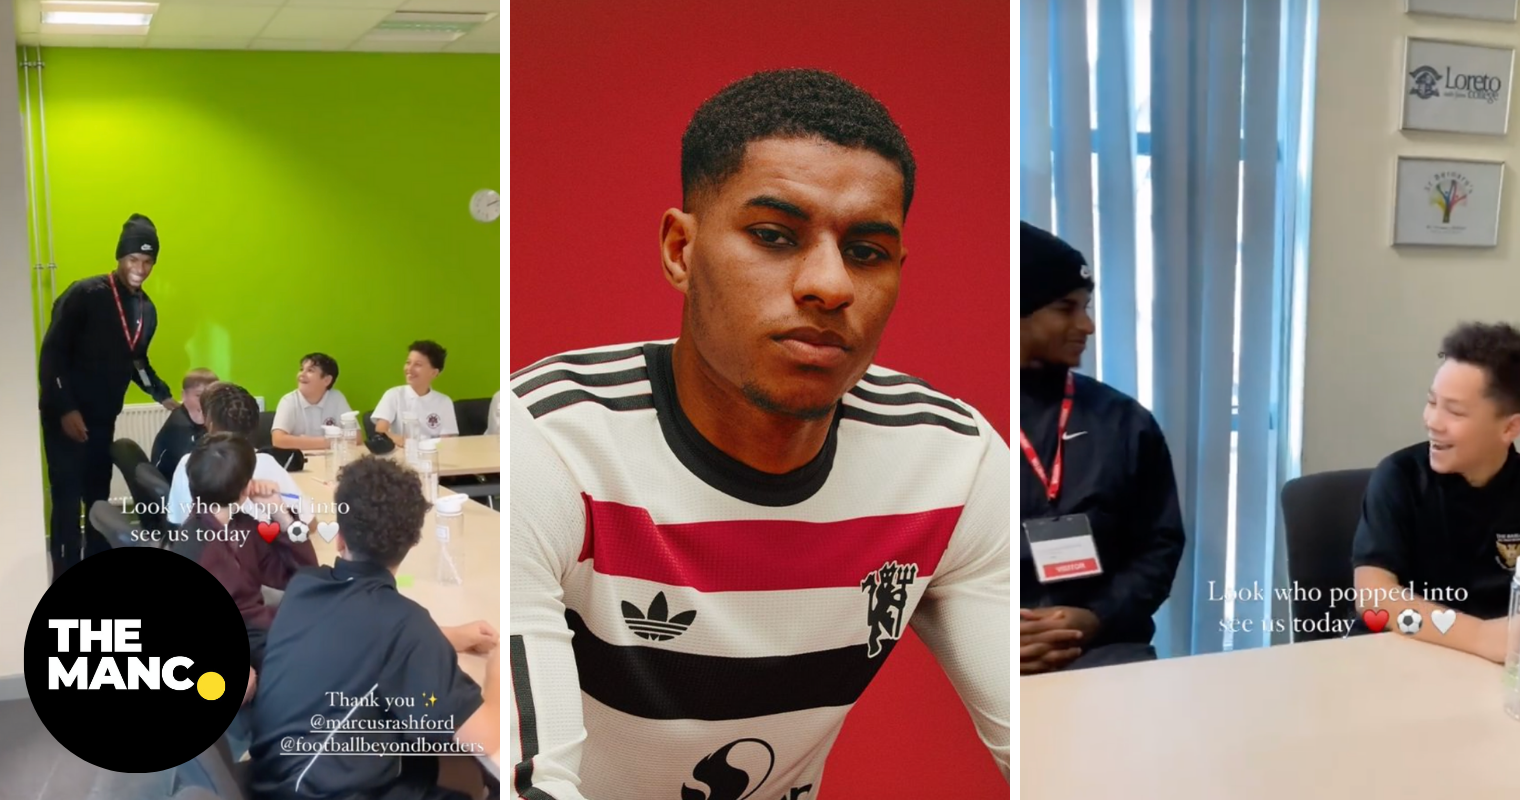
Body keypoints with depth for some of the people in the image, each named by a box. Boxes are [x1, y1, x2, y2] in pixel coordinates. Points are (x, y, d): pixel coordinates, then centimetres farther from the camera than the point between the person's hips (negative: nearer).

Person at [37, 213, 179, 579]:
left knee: (98, 497, 12)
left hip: (103, 418, 6)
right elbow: (51, 354, -15)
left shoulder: (147, 311, 6)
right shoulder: (84, 294, -14)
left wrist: (165, 397, 7)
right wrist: (65, 409, -19)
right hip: (67, 416, -6)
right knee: (68, 499, -6)